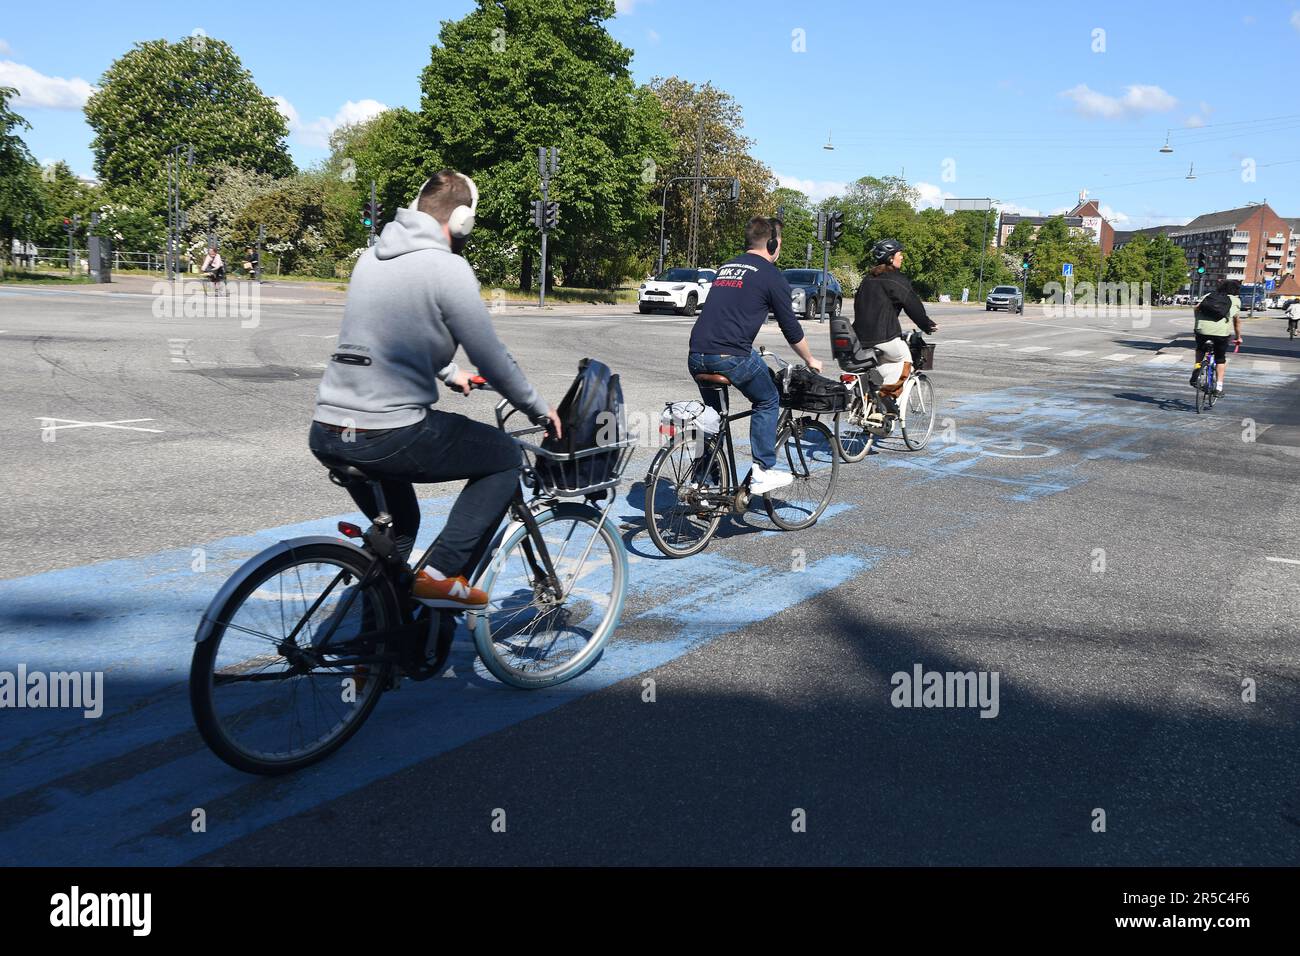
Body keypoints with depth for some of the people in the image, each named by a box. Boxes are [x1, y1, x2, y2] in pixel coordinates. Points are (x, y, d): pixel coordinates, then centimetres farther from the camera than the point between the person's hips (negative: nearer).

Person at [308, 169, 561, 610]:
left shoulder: (373, 256, 13)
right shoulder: (448, 268, -11)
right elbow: (493, 358, -8)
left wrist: (449, 373, 42)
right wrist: (539, 409, 8)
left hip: (325, 435, 8)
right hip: (390, 437, -8)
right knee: (507, 457, 11)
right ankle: (443, 573, 1)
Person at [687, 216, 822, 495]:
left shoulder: (725, 268, 23)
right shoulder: (771, 275, 3)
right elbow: (791, 328, 6)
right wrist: (810, 360, 23)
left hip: (696, 355, 6)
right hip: (731, 356, -6)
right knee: (768, 402, 16)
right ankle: (762, 473, 13)